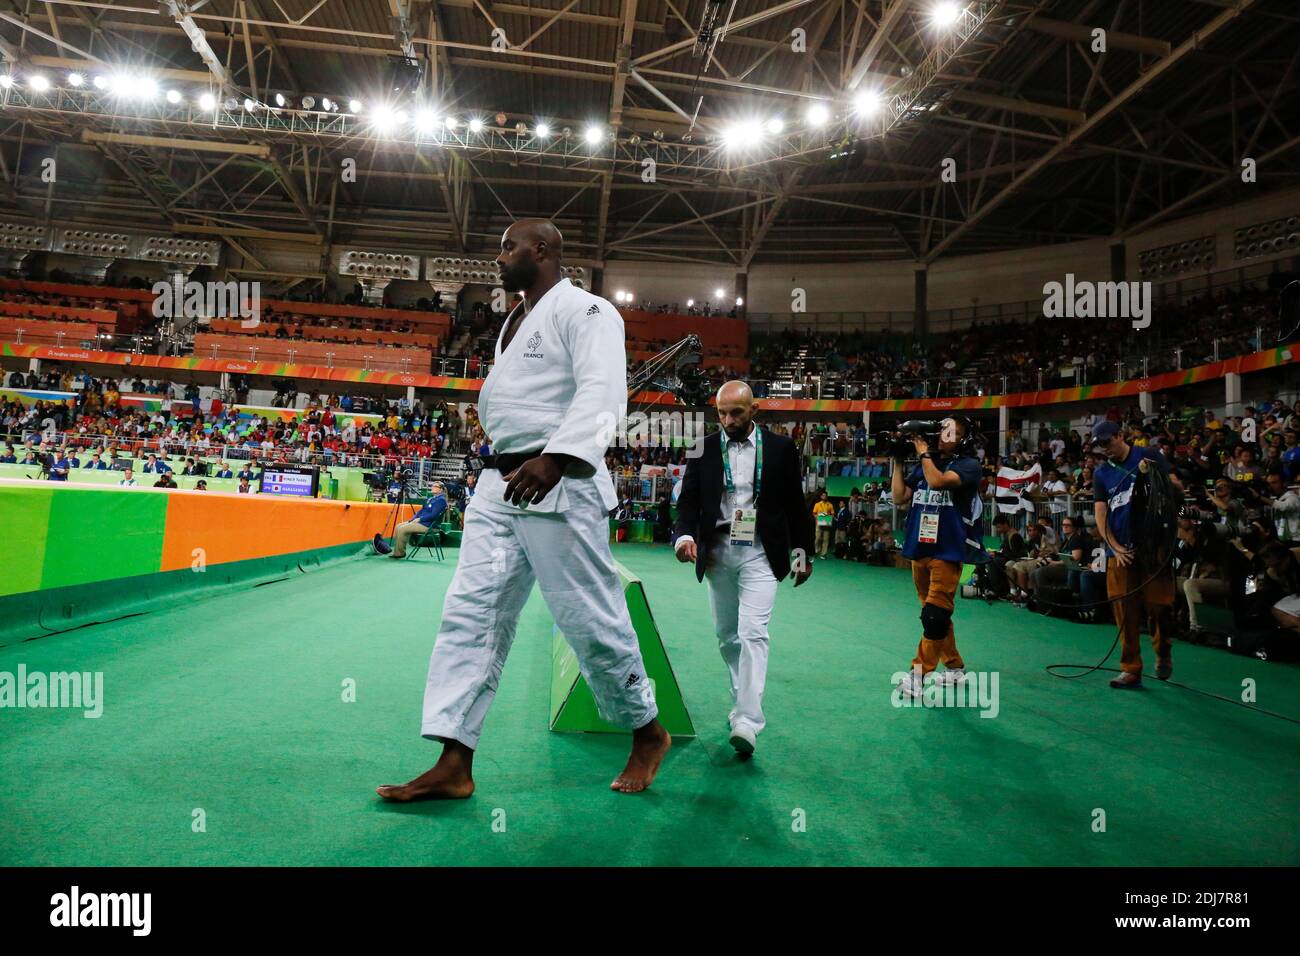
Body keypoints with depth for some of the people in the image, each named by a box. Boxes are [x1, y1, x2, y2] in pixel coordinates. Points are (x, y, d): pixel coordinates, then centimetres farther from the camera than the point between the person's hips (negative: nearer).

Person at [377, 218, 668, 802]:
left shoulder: (583, 311, -6)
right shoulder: (514, 323, 23)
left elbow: (601, 392, -20)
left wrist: (555, 459, -32)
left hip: (559, 485, -9)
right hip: (500, 484, 9)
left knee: (590, 619, -1)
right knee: (470, 612, 2)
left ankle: (647, 733, 22)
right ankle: (454, 765, 8)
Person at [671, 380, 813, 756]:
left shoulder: (780, 448, 0)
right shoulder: (703, 450, 2)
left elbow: (795, 504, 7)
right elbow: (688, 500, 1)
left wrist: (804, 553, 9)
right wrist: (684, 535, -18)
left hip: (760, 554, -3)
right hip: (717, 553, 3)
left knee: (752, 632, -15)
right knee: (726, 635, 13)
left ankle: (747, 721, -16)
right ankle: (742, 701, 31)